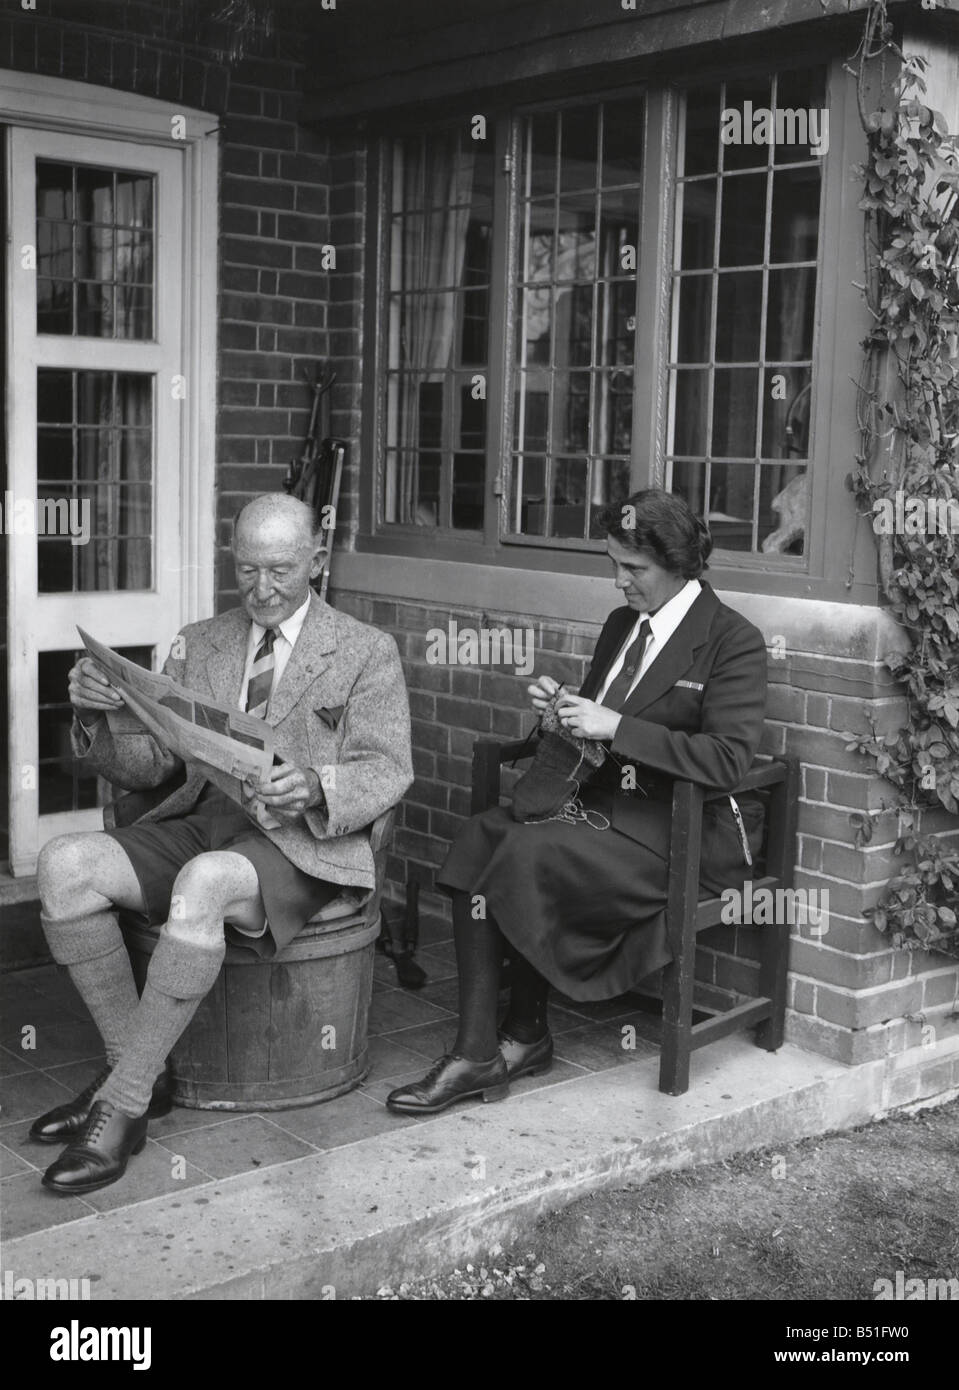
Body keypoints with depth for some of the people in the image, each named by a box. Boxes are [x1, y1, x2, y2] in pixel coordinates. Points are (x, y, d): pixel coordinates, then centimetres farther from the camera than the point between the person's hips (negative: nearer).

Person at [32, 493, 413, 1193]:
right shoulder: (198, 643, 18)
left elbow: (387, 770, -3)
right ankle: (136, 1066, -10)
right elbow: (150, 766, 13)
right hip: (197, 822, 5)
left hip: (299, 841, -5)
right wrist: (99, 717, -9)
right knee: (65, 863, -22)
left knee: (204, 883, -38)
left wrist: (316, 788, -25)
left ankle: (122, 1103, -26)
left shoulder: (367, 652, 6)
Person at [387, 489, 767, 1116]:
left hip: (682, 834, -7)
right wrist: (564, 708, 3)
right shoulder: (621, 624, 17)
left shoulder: (734, 641, -7)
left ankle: (524, 1035, -7)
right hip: (603, 802, 7)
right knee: (480, 836, -20)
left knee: (527, 852, -27)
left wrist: (615, 727, -21)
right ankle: (475, 1051, -21)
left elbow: (727, 760, -18)